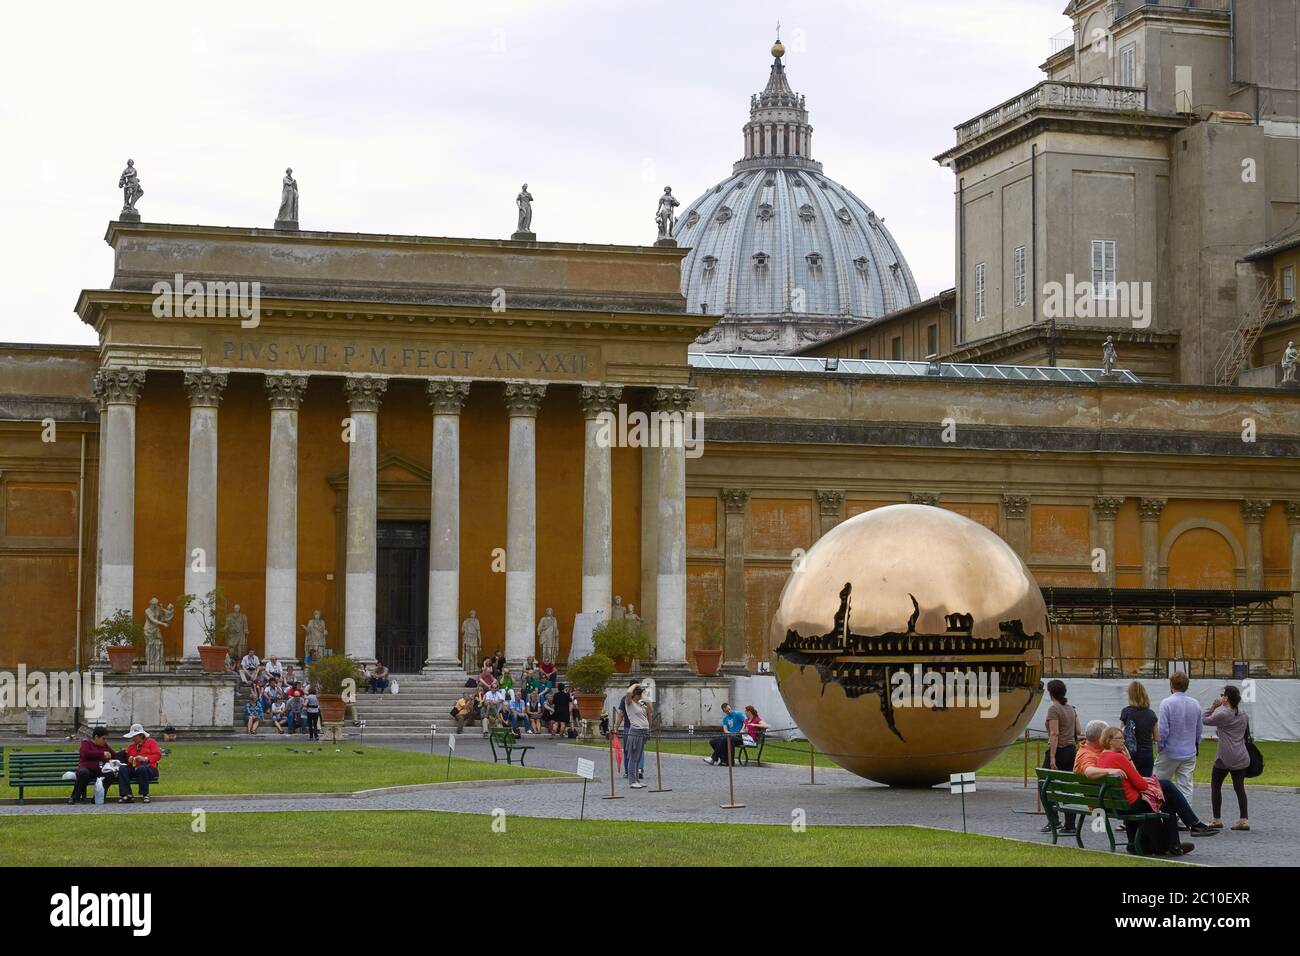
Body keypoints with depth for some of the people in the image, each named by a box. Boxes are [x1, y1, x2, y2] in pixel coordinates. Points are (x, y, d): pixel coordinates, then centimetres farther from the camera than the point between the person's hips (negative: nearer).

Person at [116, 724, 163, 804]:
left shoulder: (151, 742, 12)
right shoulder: (131, 746, 26)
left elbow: (158, 755, -1)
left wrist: (145, 759, -14)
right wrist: (128, 759, -3)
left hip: (149, 768, -5)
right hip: (133, 769, 5)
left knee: (141, 768, -40)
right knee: (122, 769, -26)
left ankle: (145, 795, -30)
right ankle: (127, 795, -32)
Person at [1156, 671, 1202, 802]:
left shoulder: (1167, 703, -15)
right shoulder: (1195, 704, 3)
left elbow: (1163, 730, -16)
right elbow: (1199, 729, 11)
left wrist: (1159, 745, -1)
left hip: (1170, 752, -5)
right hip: (1189, 754, 5)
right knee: (1186, 787, 6)